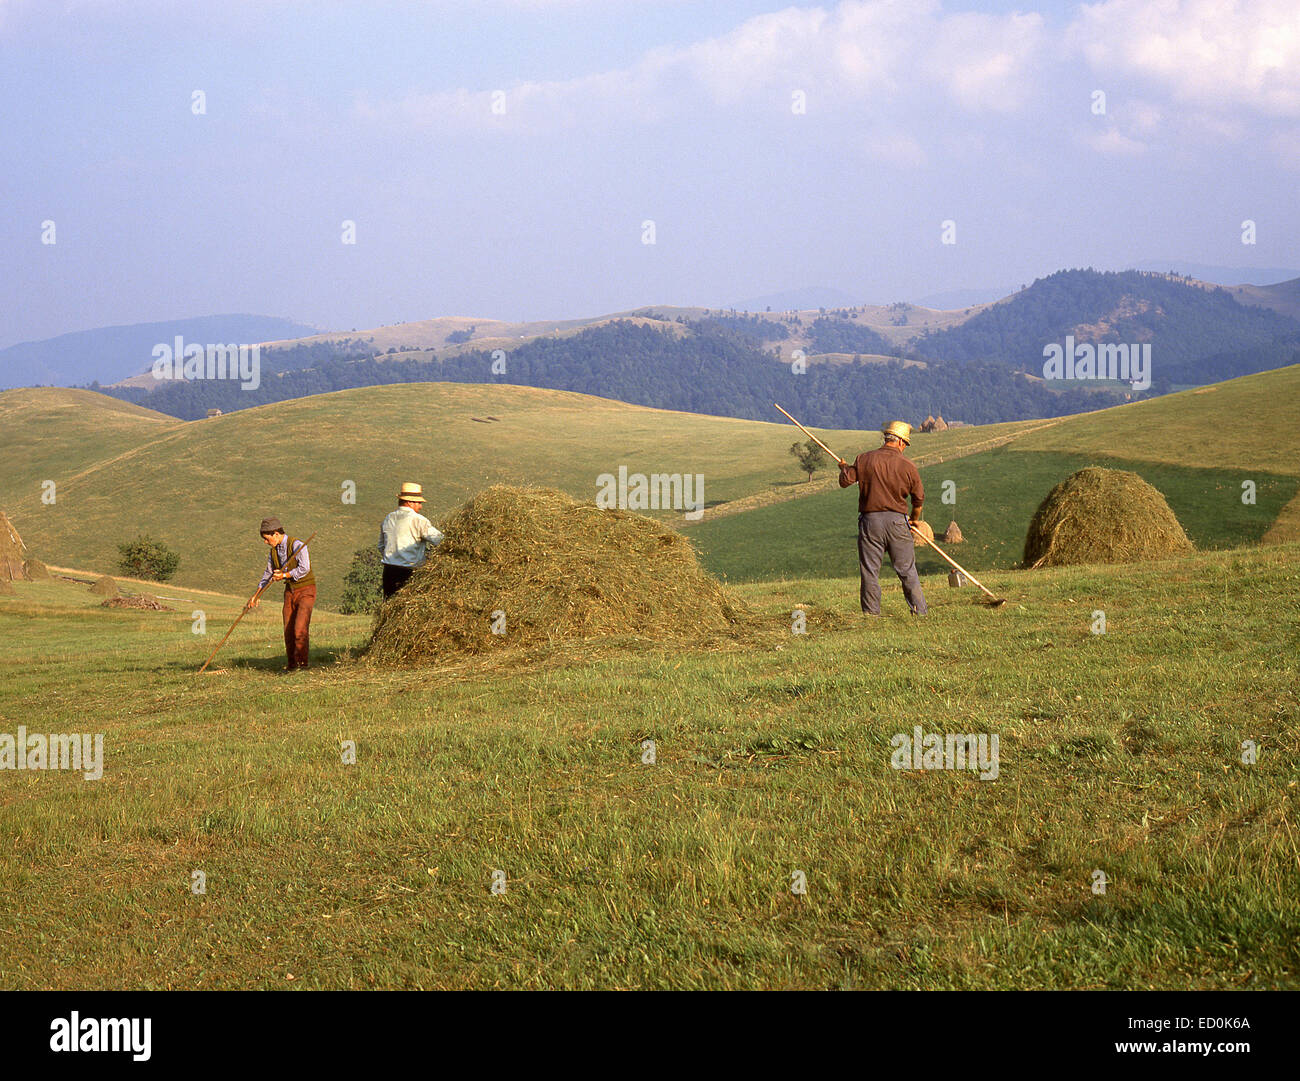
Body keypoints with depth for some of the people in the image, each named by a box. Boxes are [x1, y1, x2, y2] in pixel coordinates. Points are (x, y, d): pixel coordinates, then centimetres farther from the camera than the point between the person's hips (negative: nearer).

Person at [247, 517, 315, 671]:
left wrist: (285, 575, -19)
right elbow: (269, 573, 18)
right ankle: (292, 664, 13)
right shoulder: (273, 550, 8)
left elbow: (304, 569, -23)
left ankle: (302, 659, -7)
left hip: (306, 590, -7)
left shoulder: (297, 545, -16)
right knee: (288, 629, 3)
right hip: (290, 590, 7)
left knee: (300, 627, -17)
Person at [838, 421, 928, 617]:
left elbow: (845, 481, 2)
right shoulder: (907, 466, 0)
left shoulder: (864, 459, -1)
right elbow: (919, 498, 8)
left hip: (870, 520, 0)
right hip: (897, 520, 0)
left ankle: (871, 613, 6)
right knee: (907, 571, 6)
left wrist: (844, 468, 24)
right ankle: (920, 612, 7)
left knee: (869, 571, 6)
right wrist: (914, 519, 27)